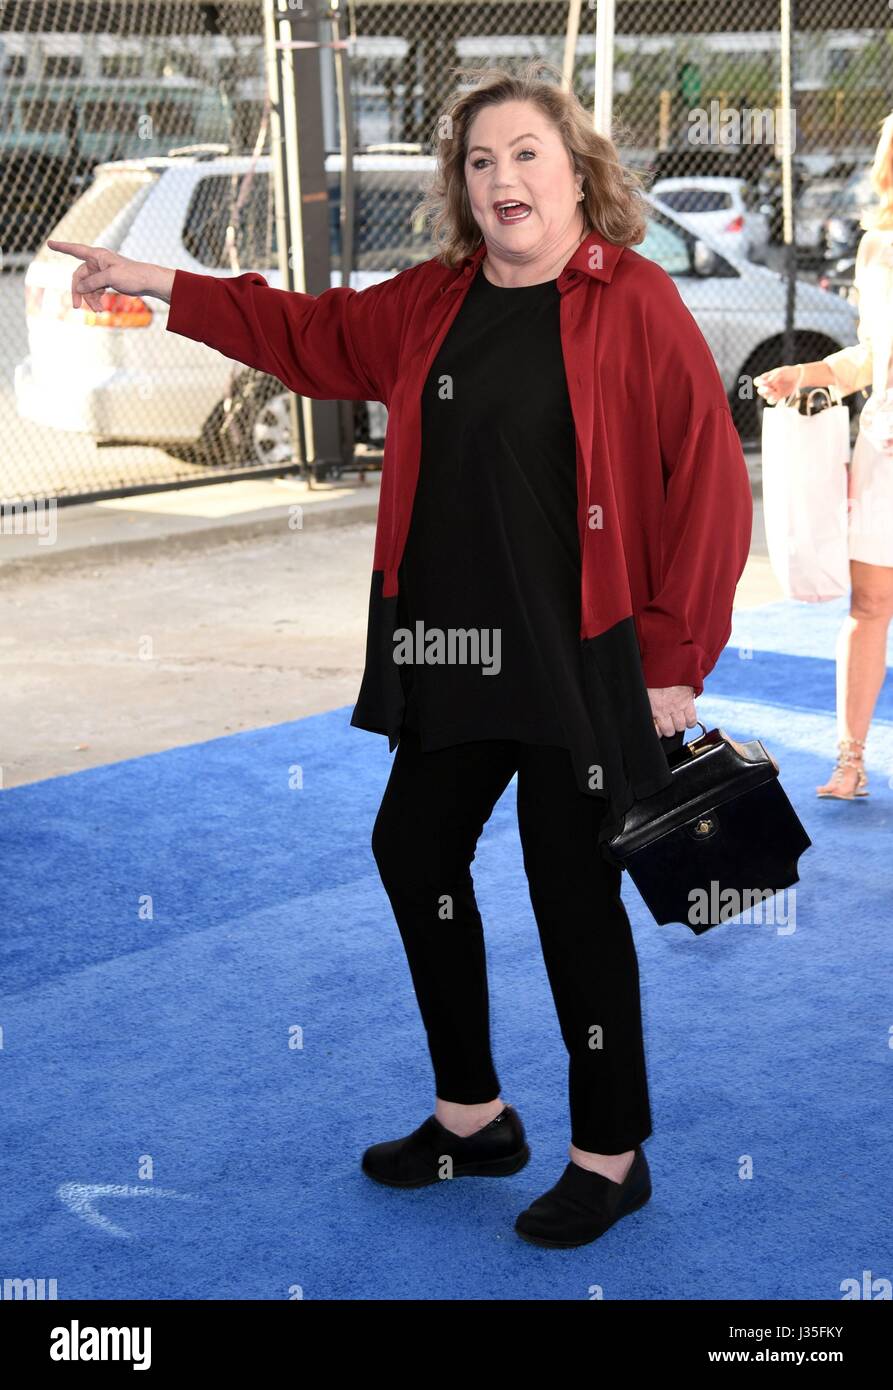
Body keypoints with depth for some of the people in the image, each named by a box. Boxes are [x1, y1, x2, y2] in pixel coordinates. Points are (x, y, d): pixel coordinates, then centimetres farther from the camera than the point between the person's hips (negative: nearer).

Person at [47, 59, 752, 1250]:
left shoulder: (635, 303, -11)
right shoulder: (433, 303, 8)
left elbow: (709, 485, -12)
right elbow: (313, 336, 23)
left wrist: (676, 661, -12)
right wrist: (162, 289, 21)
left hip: (584, 661, -7)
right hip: (453, 657, 8)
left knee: (573, 894, 1)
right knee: (414, 849, 16)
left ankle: (610, 1155, 23)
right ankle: (473, 1116, 36)